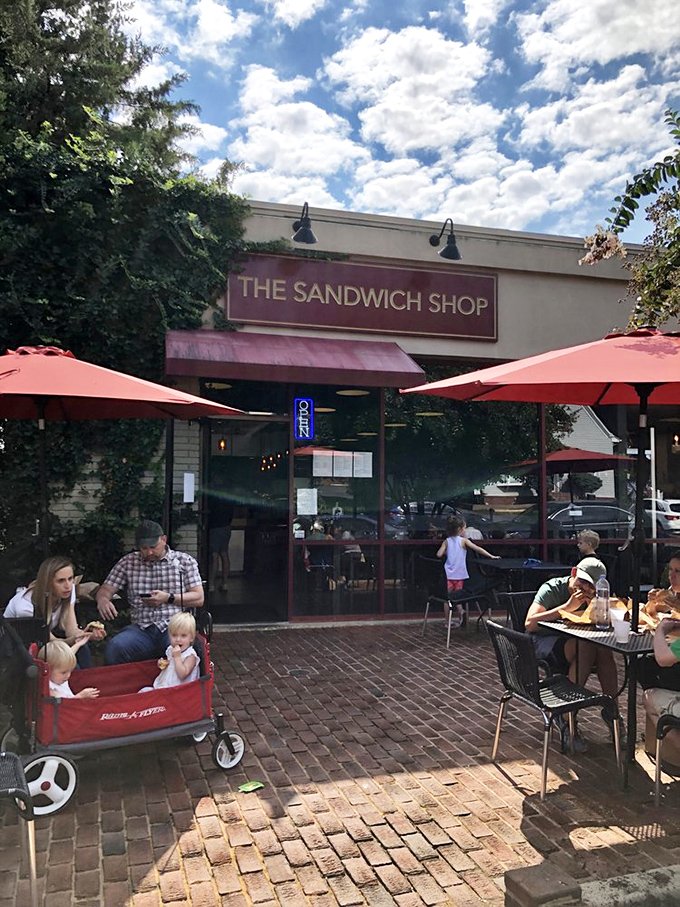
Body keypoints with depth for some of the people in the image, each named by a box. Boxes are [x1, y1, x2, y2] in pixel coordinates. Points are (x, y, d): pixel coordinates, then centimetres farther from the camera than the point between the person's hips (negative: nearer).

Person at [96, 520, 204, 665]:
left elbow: (199, 598, 5)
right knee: (114, 649, -30)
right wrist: (102, 599, -13)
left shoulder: (185, 561, 9)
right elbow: (105, 589, 12)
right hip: (141, 629, 2)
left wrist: (168, 598, -9)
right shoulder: (128, 562, 15)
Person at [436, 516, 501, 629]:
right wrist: (491, 556, -5)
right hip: (459, 574, -2)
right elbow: (478, 549, -9)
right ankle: (458, 618, 17)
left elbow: (439, 554, -4)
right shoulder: (464, 540, -4)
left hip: (448, 574, 2)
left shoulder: (447, 541, 3)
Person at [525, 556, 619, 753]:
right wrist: (567, 607, -28)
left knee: (603, 648, -27)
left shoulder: (593, 595, 4)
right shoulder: (552, 589, -13)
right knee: (586, 647, -33)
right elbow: (529, 624, -26)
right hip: (545, 641, -5)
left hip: (577, 642, 5)